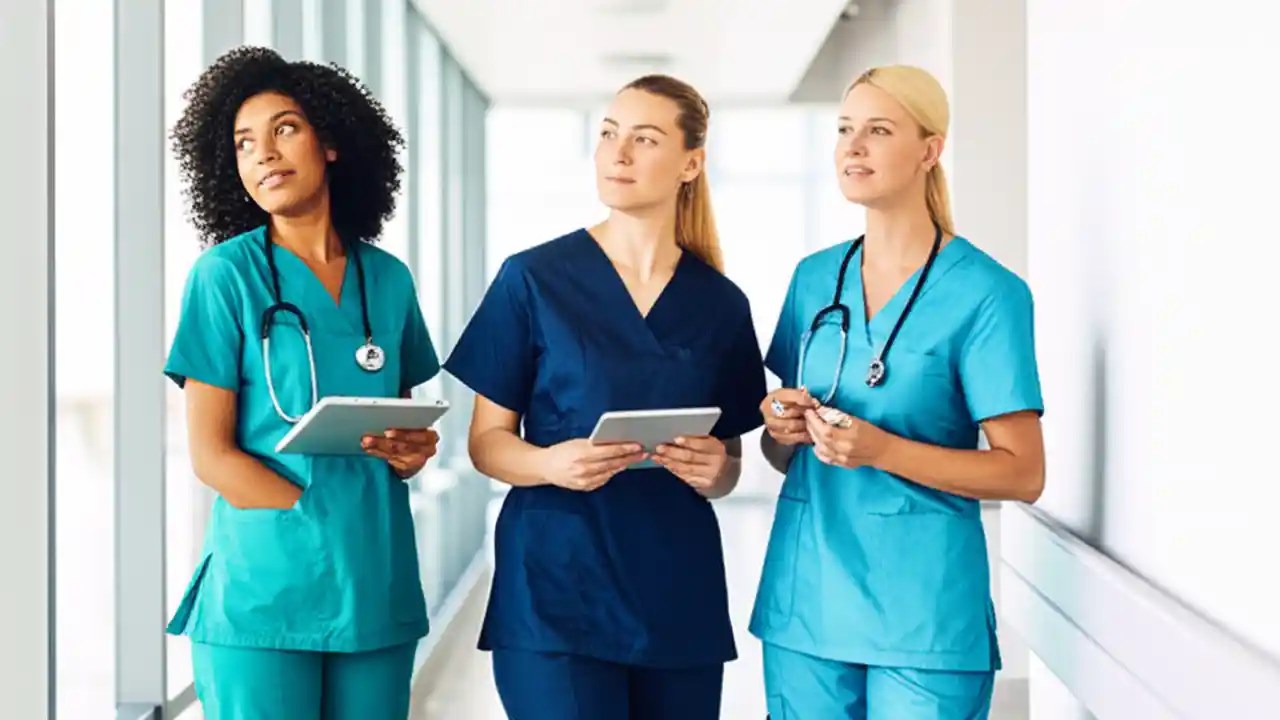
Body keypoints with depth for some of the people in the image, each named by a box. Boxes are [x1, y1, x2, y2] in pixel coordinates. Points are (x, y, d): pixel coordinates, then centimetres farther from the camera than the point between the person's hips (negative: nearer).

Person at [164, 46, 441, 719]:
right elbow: (210, 452, -7)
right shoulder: (225, 273, -3)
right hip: (263, 590, -4)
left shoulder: (388, 279, 9)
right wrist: (325, 518, -15)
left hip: (376, 586, 4)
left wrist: (412, 451, -4)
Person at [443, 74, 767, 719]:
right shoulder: (533, 278, -2)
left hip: (679, 597, 3)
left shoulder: (721, 303, 6)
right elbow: (487, 441, -1)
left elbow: (728, 467, 13)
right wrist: (550, 463, -21)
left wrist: (714, 468, -10)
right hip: (556, 591, -3)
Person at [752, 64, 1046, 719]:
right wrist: (781, 431, -5)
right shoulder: (814, 277, 9)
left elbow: (1023, 474, -10)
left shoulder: (986, 292, -8)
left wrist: (882, 450, -20)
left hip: (922, 606, -5)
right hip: (805, 594, 5)